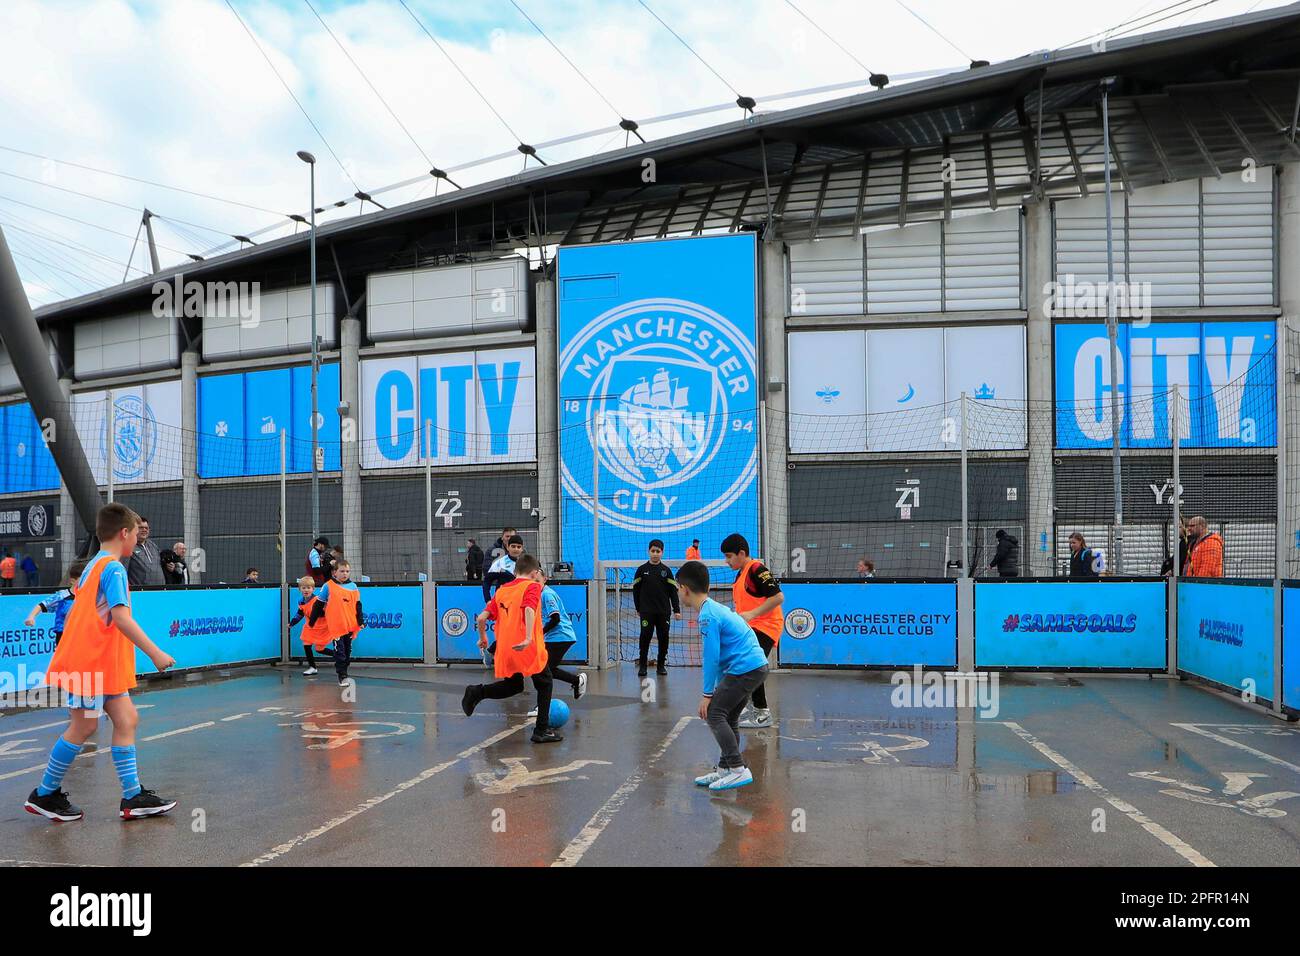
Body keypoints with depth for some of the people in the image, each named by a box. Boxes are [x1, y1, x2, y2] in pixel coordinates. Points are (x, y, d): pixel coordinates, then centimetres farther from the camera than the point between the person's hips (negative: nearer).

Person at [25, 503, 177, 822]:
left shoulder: (93, 565, 15)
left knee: (126, 720, 5)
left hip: (102, 663, 9)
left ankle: (133, 797, 6)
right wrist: (155, 653, -24)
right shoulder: (114, 568, -15)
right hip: (89, 662, -9)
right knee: (84, 727, 2)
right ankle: (45, 795, 18)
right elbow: (121, 617, -25)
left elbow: (76, 613, 20)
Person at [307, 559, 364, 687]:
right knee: (339, 651, -5)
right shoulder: (328, 586, -2)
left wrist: (361, 621, 7)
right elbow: (318, 605, 3)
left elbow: (358, 606, 13)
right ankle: (342, 677, -1)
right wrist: (312, 620, 6)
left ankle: (344, 673, 23)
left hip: (350, 625, 4)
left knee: (347, 651, 12)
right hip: (335, 625, -4)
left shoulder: (353, 587, 9)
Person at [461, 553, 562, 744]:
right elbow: (529, 610, -22)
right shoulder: (532, 586, -2)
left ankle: (477, 691, 3)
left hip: (504, 649, 5)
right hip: (528, 649, -5)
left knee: (513, 686, 25)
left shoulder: (502, 590, 13)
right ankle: (541, 731, 12)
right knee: (544, 684, 13)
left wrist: (483, 638, 26)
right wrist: (529, 638, -30)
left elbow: (481, 618, 10)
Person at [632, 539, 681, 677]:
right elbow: (635, 590, 8)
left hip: (664, 611, 1)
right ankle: (642, 666, 6)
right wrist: (638, 608, 7)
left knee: (663, 638, 4)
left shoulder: (666, 570, 4)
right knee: (645, 637, -4)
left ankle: (661, 665, 16)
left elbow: (673, 591, 4)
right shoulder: (642, 570, 2)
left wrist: (676, 610, 0)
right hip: (646, 611, -1)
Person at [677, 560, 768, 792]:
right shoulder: (716, 608, 16)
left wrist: (708, 694, -11)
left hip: (745, 669, -10)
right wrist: (719, 688, 20)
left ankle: (738, 770, -9)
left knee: (714, 714, -7)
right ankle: (724, 769, 21)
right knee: (728, 717, 16)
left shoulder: (708, 616, -15)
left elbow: (711, 658, -17)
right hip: (756, 666, 10)